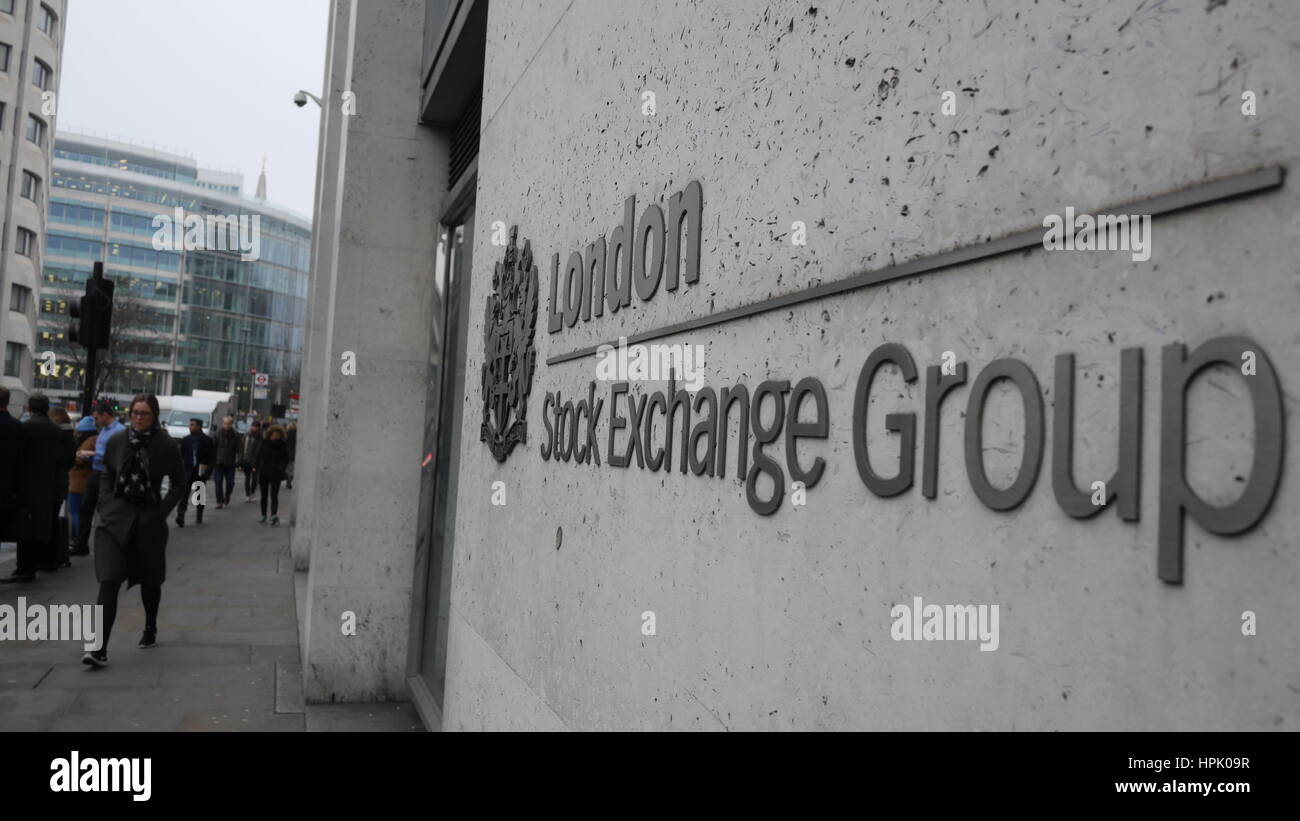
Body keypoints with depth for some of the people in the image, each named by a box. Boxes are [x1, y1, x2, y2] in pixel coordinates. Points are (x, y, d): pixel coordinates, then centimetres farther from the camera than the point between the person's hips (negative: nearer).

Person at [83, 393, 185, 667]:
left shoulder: (166, 446, -5)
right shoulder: (117, 442, 2)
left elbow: (179, 485, 2)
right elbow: (105, 476, 15)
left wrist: (162, 511, -6)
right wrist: (106, 506, 4)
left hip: (149, 519, -1)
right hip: (116, 517, 1)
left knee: (149, 580, 15)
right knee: (109, 581, -10)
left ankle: (150, 629, 39)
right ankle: (100, 649, -13)